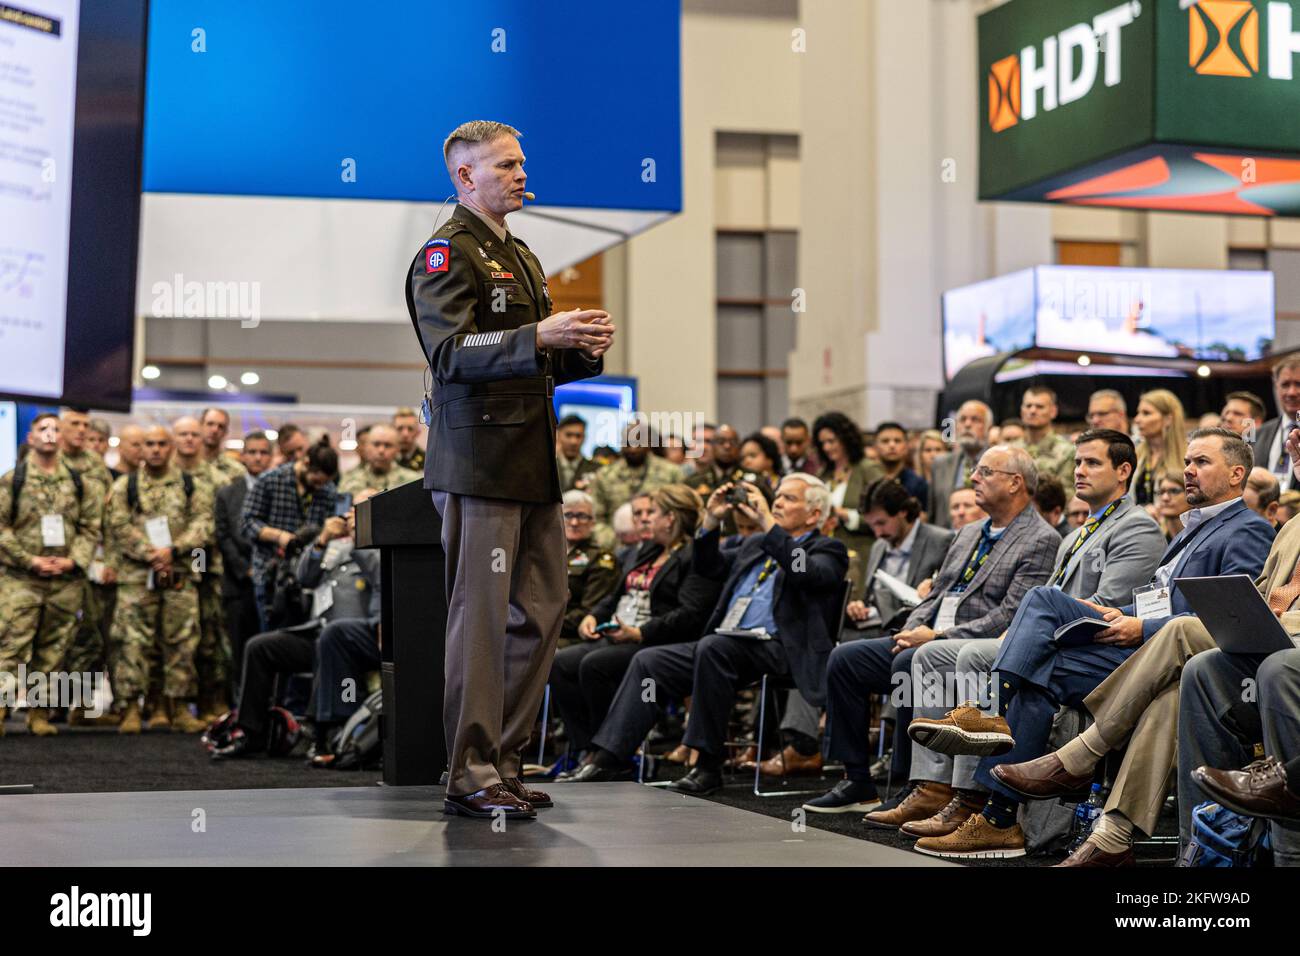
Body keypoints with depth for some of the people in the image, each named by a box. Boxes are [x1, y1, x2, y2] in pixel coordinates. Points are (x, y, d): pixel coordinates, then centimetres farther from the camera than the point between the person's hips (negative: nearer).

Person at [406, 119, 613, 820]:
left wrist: (583, 353, 8)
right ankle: (470, 776, -2)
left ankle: (502, 760, 18)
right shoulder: (446, 254, -5)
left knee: (540, 612, 9)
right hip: (479, 463, -9)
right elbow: (450, 354, -18)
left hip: (532, 461, 9)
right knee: (481, 617, -7)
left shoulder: (521, 257, 23)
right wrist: (538, 337, -28)